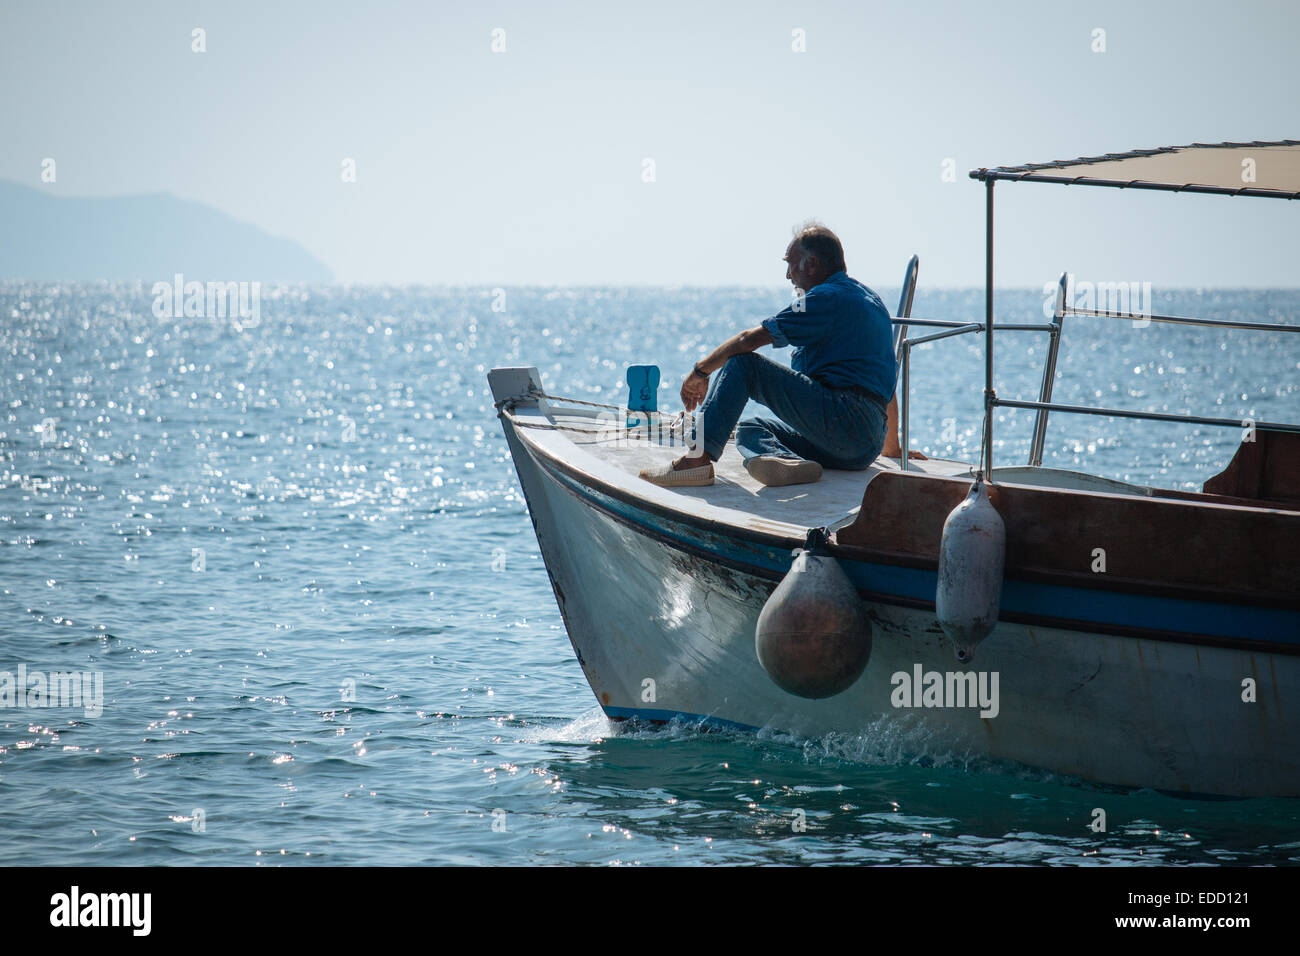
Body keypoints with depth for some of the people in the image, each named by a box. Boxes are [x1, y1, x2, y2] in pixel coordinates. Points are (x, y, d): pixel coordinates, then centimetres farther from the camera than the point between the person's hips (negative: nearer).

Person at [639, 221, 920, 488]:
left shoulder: (826, 298, -4)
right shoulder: (871, 300, 25)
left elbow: (749, 340, -8)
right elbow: (888, 387, 31)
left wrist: (700, 372, 6)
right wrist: (892, 449, 41)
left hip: (842, 417, -9)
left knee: (741, 363, -6)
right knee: (750, 430, 17)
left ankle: (700, 457, -18)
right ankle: (791, 463, -17)